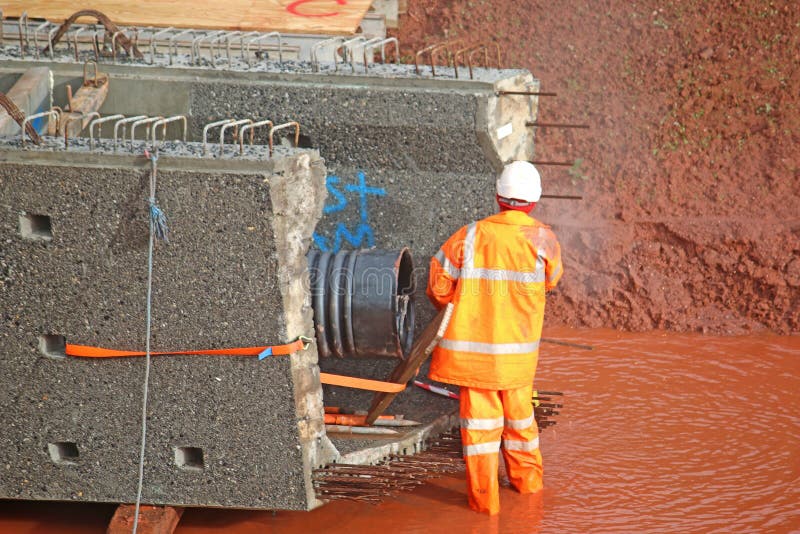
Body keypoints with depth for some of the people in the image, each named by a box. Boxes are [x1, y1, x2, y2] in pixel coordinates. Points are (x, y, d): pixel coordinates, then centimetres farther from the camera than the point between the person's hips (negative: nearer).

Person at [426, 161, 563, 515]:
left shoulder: (472, 236, -8)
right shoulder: (542, 239, -9)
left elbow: (439, 283, -3)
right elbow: (551, 279, 9)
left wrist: (452, 309, 17)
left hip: (473, 346, -1)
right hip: (517, 351, 1)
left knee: (480, 418, 6)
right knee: (518, 412, 20)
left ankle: (484, 497, 8)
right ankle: (527, 479, 36)